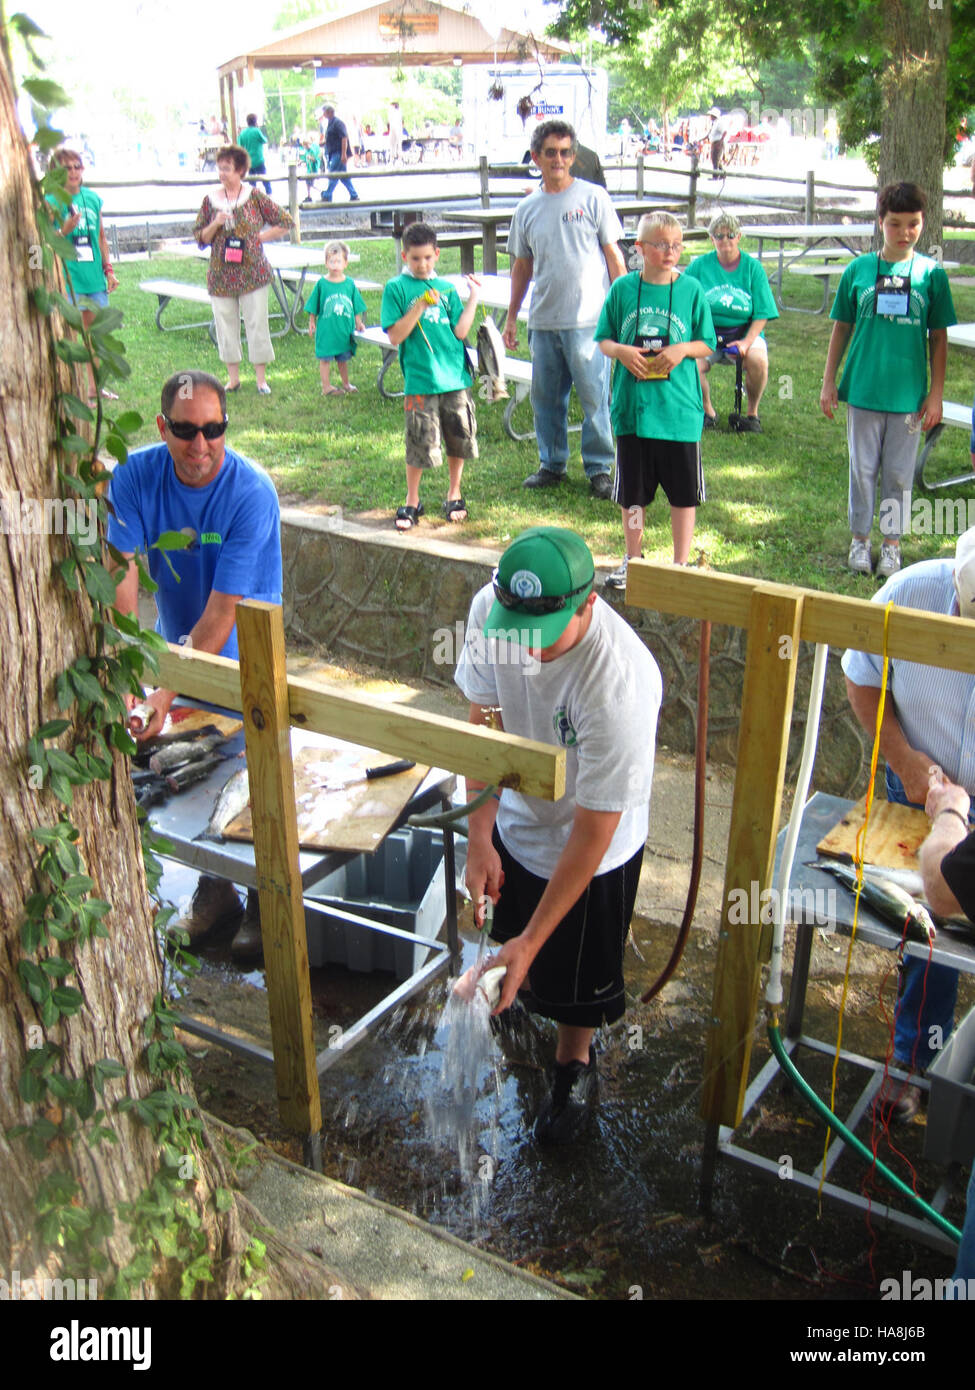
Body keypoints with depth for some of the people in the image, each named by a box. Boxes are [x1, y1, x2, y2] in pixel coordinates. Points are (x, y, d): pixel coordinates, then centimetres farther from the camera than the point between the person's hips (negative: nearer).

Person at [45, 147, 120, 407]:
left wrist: (108, 269, 15)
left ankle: (95, 387, 25)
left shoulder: (93, 198, 10)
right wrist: (65, 230, -25)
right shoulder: (51, 201, -6)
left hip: (94, 277, 6)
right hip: (66, 278, -6)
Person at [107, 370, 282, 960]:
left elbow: (224, 609, -29)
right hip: (176, 646, 4)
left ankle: (265, 903, 28)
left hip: (239, 654, -4)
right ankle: (214, 890, 36)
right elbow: (123, 576, -22)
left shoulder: (252, 492, -27)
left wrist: (169, 692, -32)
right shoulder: (135, 475, -15)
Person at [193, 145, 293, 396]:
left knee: (257, 322, 0)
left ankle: (261, 377, 10)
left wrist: (259, 237, -3)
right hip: (221, 275, 3)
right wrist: (215, 224, -10)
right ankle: (233, 378, 16)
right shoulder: (211, 200, 6)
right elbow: (200, 238, 8)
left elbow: (285, 222, 3)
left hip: (252, 272, -3)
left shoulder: (255, 197, -1)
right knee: (225, 323, 6)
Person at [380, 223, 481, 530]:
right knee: (420, 443, -2)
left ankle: (454, 494, 28)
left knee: (460, 437, 9)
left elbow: (460, 331, 2)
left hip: (455, 377, 4)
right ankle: (412, 501, 16)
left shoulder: (447, 288, 11)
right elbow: (395, 336, -8)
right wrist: (421, 305, -14)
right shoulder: (396, 289, 1)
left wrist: (474, 297, 1)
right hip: (420, 380, -3)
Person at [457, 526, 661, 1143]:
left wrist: (531, 941, -27)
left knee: (576, 973, 15)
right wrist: (480, 834, -15)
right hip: (515, 819, 5)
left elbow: (592, 833, -32)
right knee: (507, 930, 28)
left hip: (592, 850, -5)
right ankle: (527, 995, 61)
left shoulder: (619, 686, -41)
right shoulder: (489, 610, -25)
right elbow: (484, 717, -8)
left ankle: (575, 1064, 46)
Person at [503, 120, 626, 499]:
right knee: (545, 397, 10)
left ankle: (599, 469, 8)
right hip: (542, 321, 4)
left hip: (588, 319, -4)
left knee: (594, 396, -2)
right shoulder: (527, 208, 11)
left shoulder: (593, 198, 1)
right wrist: (511, 316, 16)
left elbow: (613, 255, 1)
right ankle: (551, 464, 24)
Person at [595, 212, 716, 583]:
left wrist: (683, 349, -14)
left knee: (683, 491, 6)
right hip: (632, 408, 1)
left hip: (679, 409, -1)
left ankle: (681, 564, 21)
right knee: (632, 490, 11)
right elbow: (603, 339, 8)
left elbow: (707, 344, 6)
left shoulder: (691, 290, 0)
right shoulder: (622, 288, 1)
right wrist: (621, 351, -13)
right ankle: (632, 559, 28)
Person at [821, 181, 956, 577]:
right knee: (863, 468, 8)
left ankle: (891, 542, 21)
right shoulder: (858, 269, 0)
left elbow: (938, 338, 2)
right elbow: (841, 328, 7)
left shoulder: (931, 273, -1)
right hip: (863, 388, 0)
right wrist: (829, 382, 4)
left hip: (909, 392, 0)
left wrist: (936, 393, -1)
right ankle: (860, 537, 23)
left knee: (899, 472, 7)